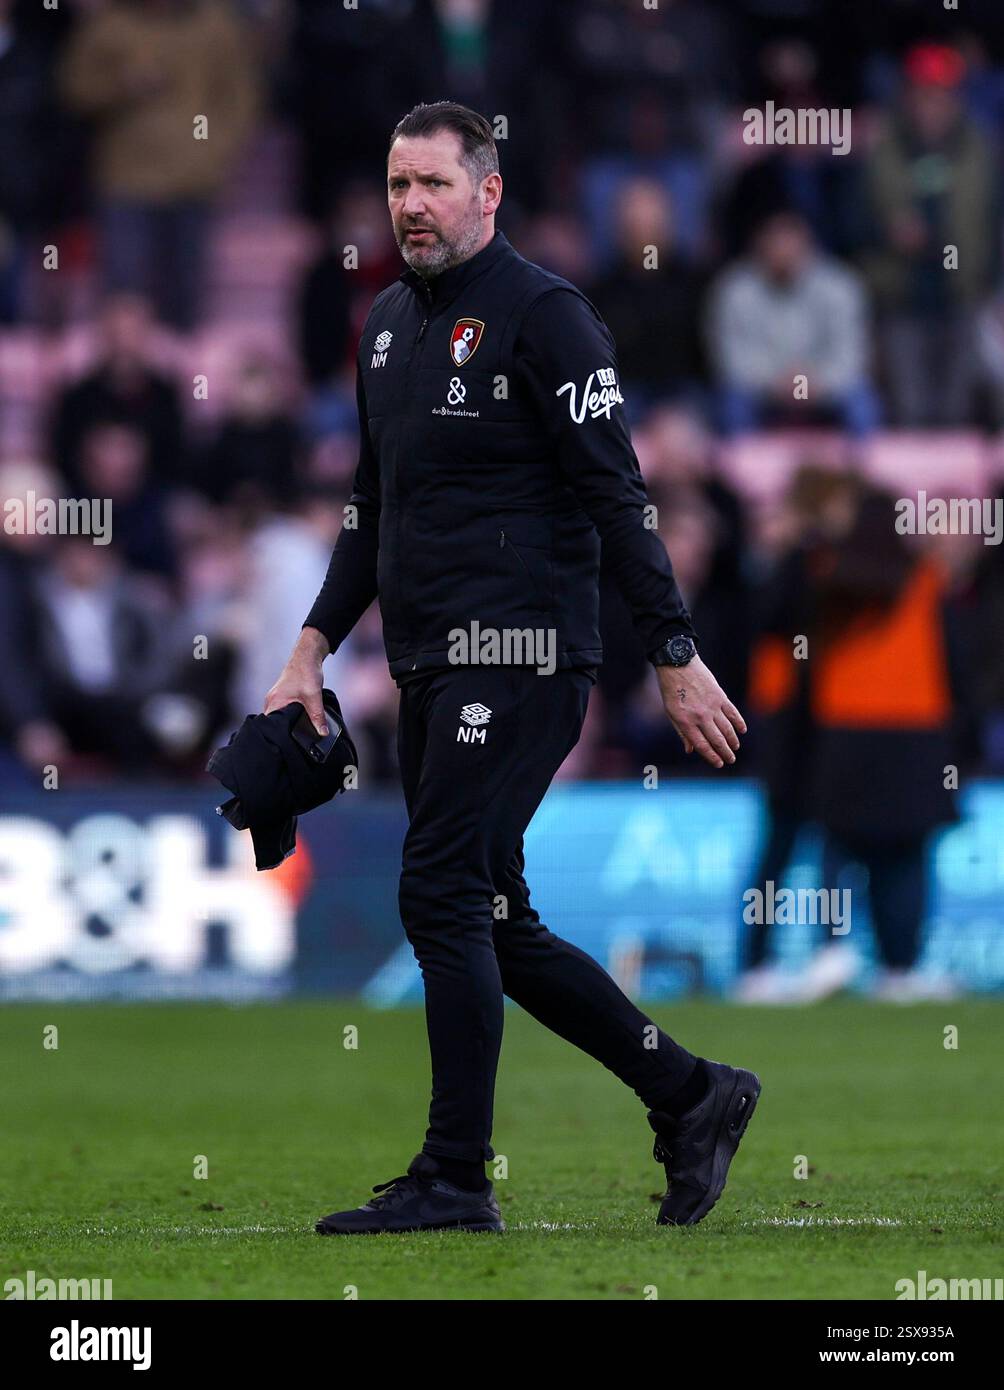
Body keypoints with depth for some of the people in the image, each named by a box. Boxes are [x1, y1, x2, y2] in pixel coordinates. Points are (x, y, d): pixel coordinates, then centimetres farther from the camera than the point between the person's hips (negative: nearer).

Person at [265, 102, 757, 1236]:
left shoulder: (541, 315, -8)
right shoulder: (389, 324, 16)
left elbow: (616, 495, -11)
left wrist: (676, 658, -13)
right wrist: (314, 648, 18)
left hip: (518, 656, -9)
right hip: (430, 667, 9)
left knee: (443, 897, -11)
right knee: (493, 927, 9)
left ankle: (454, 1179, -6)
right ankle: (689, 1098, 19)